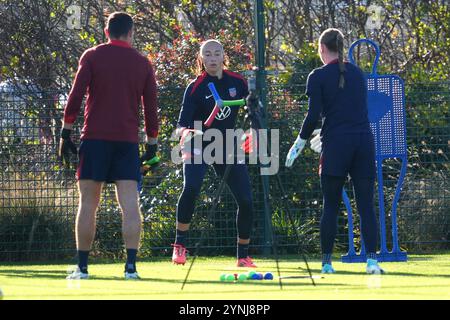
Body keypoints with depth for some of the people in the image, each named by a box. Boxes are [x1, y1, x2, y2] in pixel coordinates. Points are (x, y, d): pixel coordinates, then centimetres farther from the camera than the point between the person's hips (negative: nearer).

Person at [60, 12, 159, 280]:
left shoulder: (92, 57, 4)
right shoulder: (143, 63, 9)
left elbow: (75, 97, -3)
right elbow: (151, 106, 10)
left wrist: (66, 132, 2)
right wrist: (152, 142, 16)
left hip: (95, 138, -1)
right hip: (128, 141, 1)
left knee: (88, 204, 2)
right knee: (130, 205, -4)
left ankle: (82, 267, 2)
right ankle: (131, 266, -14)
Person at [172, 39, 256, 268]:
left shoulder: (237, 82, -3)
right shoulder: (195, 88, -14)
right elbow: (181, 125, -20)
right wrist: (185, 132, -42)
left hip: (228, 147, 4)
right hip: (198, 147, -4)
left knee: (245, 199, -5)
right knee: (191, 188, -29)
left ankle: (243, 255, 12)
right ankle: (180, 245, -18)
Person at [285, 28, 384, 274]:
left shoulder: (318, 77, -1)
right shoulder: (357, 74, 14)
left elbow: (313, 116, -8)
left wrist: (299, 145, 6)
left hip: (336, 144, -3)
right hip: (364, 139, 3)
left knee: (331, 206, 6)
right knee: (366, 205, 2)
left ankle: (326, 261, 6)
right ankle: (372, 260, -8)